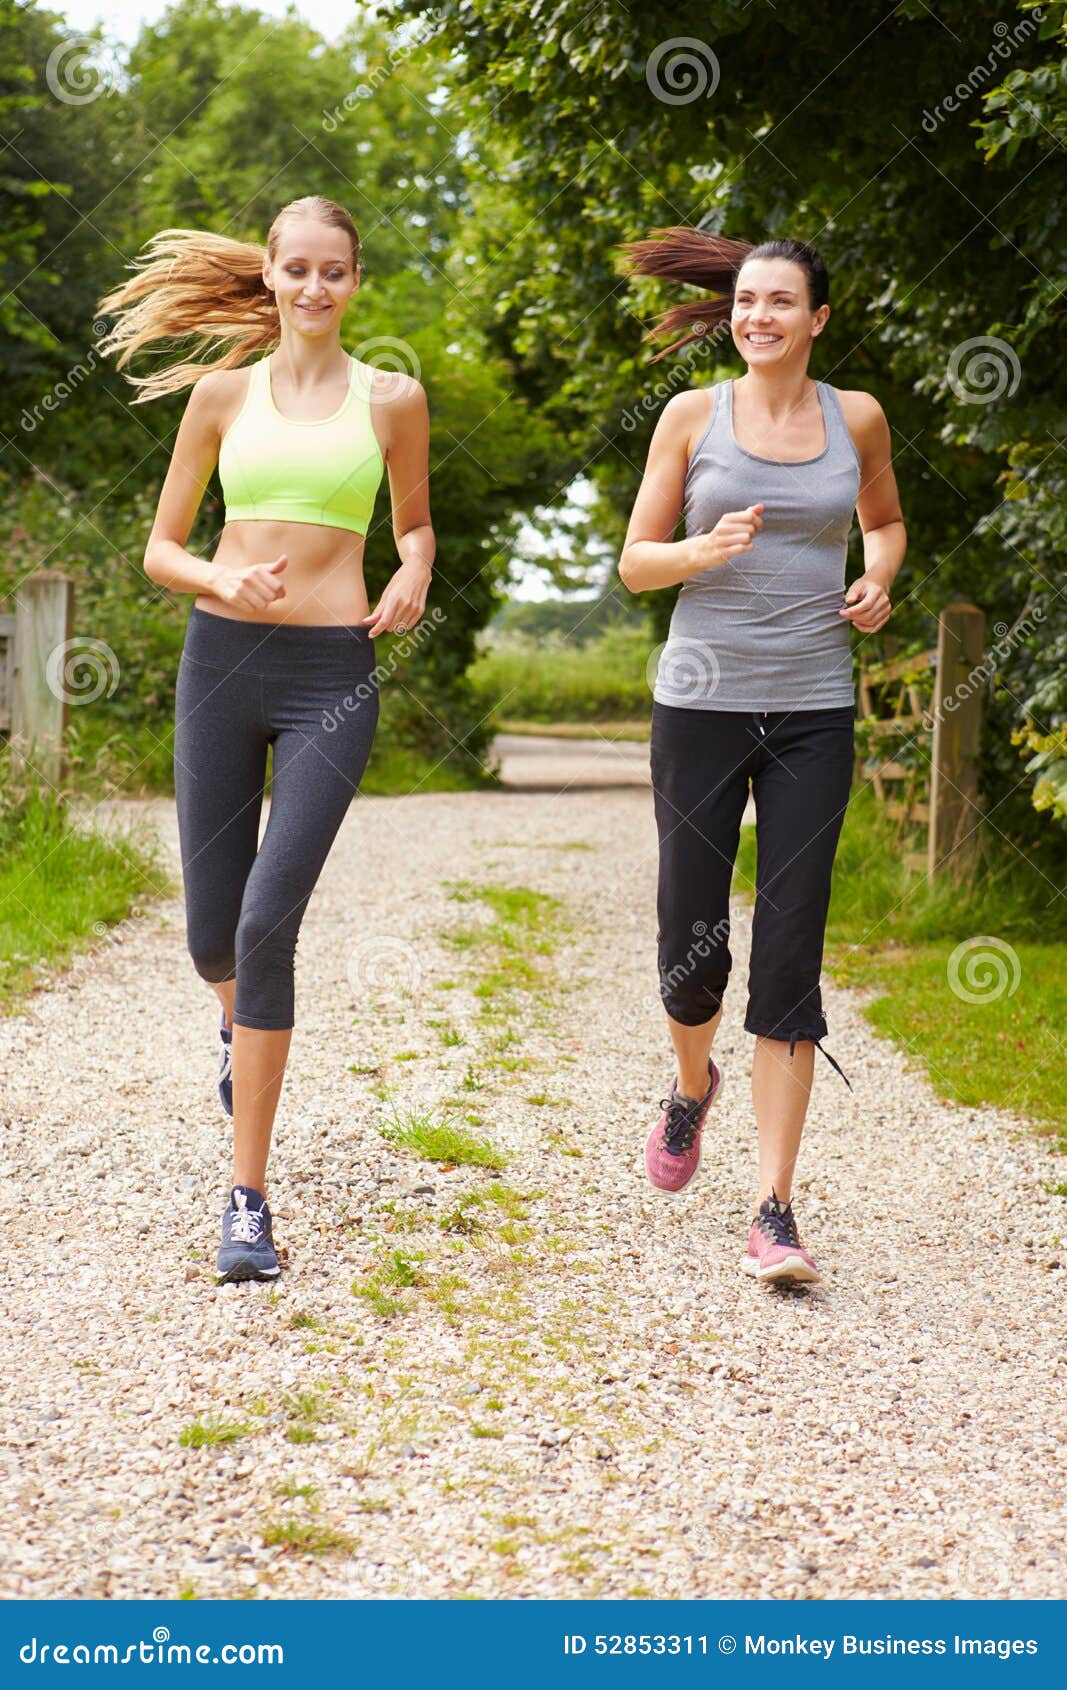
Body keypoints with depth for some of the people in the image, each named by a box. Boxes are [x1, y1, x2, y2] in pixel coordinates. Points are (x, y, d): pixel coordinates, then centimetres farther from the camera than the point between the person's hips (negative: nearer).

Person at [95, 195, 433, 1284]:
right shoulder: (222, 393, 8)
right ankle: (241, 1025, 48)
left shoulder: (391, 400, 7)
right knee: (213, 936, 7)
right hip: (222, 662, 2)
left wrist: (413, 578, 0)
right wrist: (223, 580, -11)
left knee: (269, 921, -14)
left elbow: (413, 522, 23)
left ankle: (248, 1198, -6)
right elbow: (160, 550, 10)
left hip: (332, 674, -2)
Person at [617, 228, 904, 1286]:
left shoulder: (856, 418, 7)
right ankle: (694, 1082, 39)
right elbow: (635, 564, 4)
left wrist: (877, 579, 3)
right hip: (701, 703, 0)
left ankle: (774, 1213, -3)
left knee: (789, 956, -6)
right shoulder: (693, 416, 2)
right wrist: (704, 550, -17)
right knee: (690, 951, 2)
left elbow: (884, 519, 25)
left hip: (813, 713, 0)